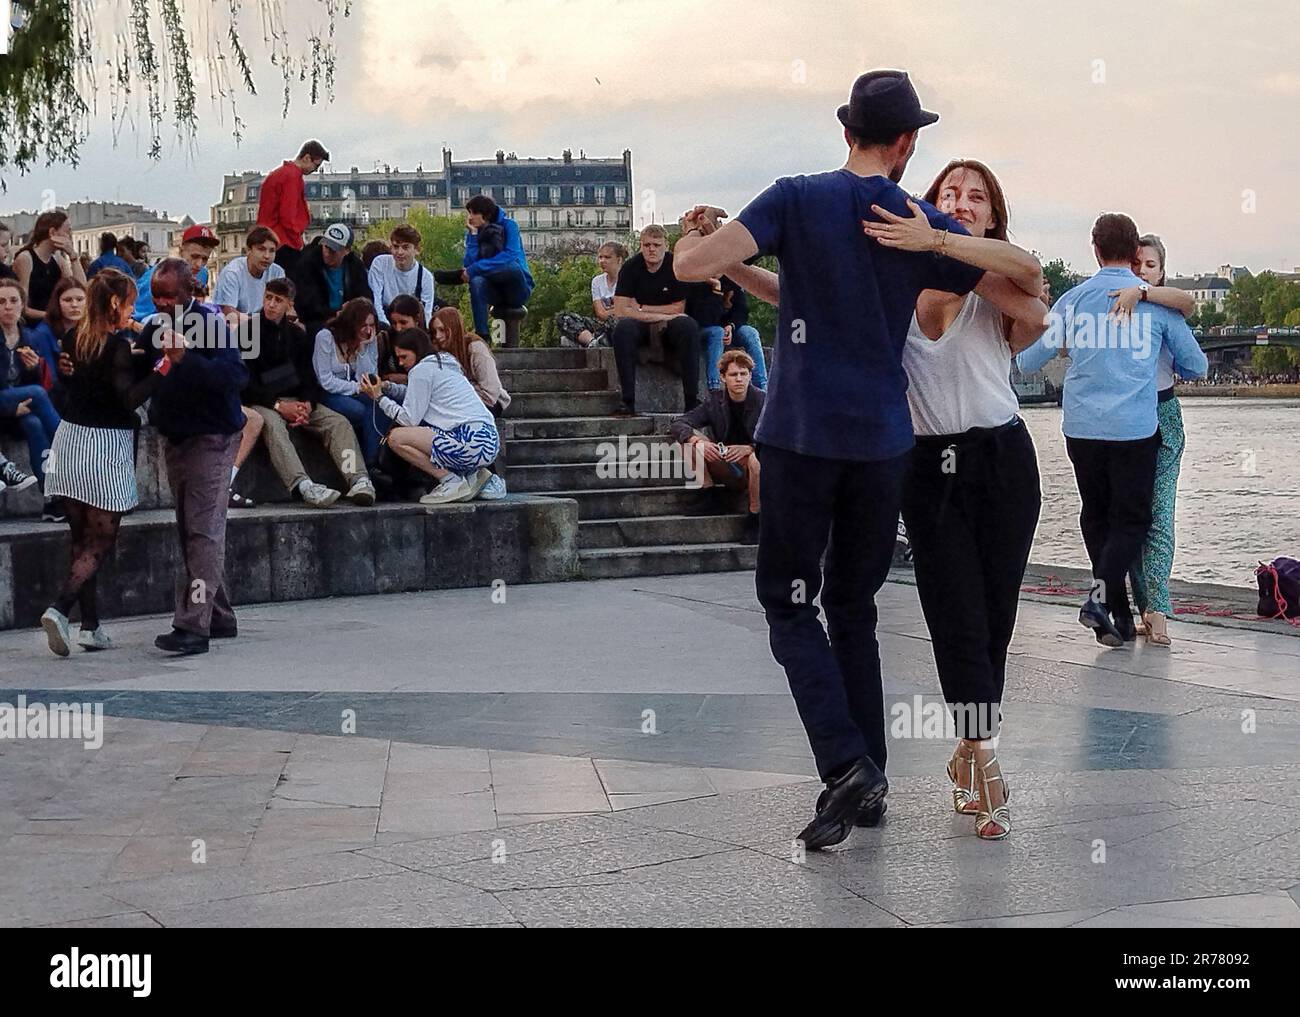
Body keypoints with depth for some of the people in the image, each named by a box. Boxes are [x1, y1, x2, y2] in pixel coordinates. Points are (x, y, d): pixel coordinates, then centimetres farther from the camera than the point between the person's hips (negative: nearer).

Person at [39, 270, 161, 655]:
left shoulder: (76, 338, 8)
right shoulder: (118, 346, -14)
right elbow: (130, 399, -21)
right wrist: (165, 365, -26)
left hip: (70, 440, 7)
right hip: (105, 447, -7)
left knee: (83, 538, 12)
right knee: (100, 541, 0)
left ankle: (90, 626, 13)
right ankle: (60, 609, -17)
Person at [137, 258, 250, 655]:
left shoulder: (211, 322, -13)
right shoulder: (155, 327, 9)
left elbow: (235, 375, -27)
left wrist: (185, 358, -35)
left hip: (211, 439, -8)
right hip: (174, 439, 8)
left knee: (203, 531, -12)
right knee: (190, 531, 11)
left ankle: (193, 625, -17)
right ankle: (219, 618, 21)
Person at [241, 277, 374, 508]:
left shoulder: (297, 335, 17)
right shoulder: (247, 332, 1)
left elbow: (309, 377, 12)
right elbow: (245, 383, -6)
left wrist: (307, 404, -10)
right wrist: (278, 405, -18)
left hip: (297, 401, 5)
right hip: (261, 402, -5)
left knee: (339, 422, -20)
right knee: (273, 426, -39)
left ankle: (358, 482, -40)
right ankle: (303, 487, -59)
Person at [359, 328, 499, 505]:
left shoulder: (422, 370, -3)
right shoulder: (445, 363, 24)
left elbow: (410, 418, -6)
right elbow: (417, 396, 31)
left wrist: (379, 397, 4)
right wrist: (387, 387, 17)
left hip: (472, 442, -10)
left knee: (396, 437, -10)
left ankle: (452, 481, -8)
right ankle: (470, 474, 11)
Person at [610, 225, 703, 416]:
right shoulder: (631, 267, -6)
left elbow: (678, 309, -5)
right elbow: (620, 311, -14)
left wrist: (641, 309, -6)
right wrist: (659, 315, -18)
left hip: (670, 326, 0)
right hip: (640, 328, 0)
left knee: (689, 326, -32)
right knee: (623, 328, -33)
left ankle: (692, 400, -34)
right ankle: (628, 402, -36)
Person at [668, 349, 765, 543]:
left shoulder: (762, 401, -8)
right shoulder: (715, 401, 1)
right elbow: (678, 425, -5)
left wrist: (748, 448, -33)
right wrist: (697, 442, -26)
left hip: (750, 468, -3)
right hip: (724, 467, 3)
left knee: (757, 458, -39)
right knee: (690, 436, -14)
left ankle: (753, 520, -21)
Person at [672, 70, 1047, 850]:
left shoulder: (798, 199, -5)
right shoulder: (927, 228, 4)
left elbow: (692, 265, -14)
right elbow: (1030, 275, 12)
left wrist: (695, 238, 10)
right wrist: (935, 241, 10)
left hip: (802, 435, -3)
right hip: (884, 441, 3)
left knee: (791, 604, 5)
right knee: (854, 609, 15)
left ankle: (847, 764, -12)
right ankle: (870, 784, 16)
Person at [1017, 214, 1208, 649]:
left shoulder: (1073, 300, 3)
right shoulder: (1156, 302, 0)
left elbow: (1027, 361, 9)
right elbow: (1197, 366, 10)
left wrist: (1066, 348, 30)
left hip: (1082, 428, 2)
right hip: (1135, 429, -2)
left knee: (1096, 517, 14)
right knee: (1131, 520, 6)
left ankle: (1119, 616, 14)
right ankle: (1101, 594, -17)